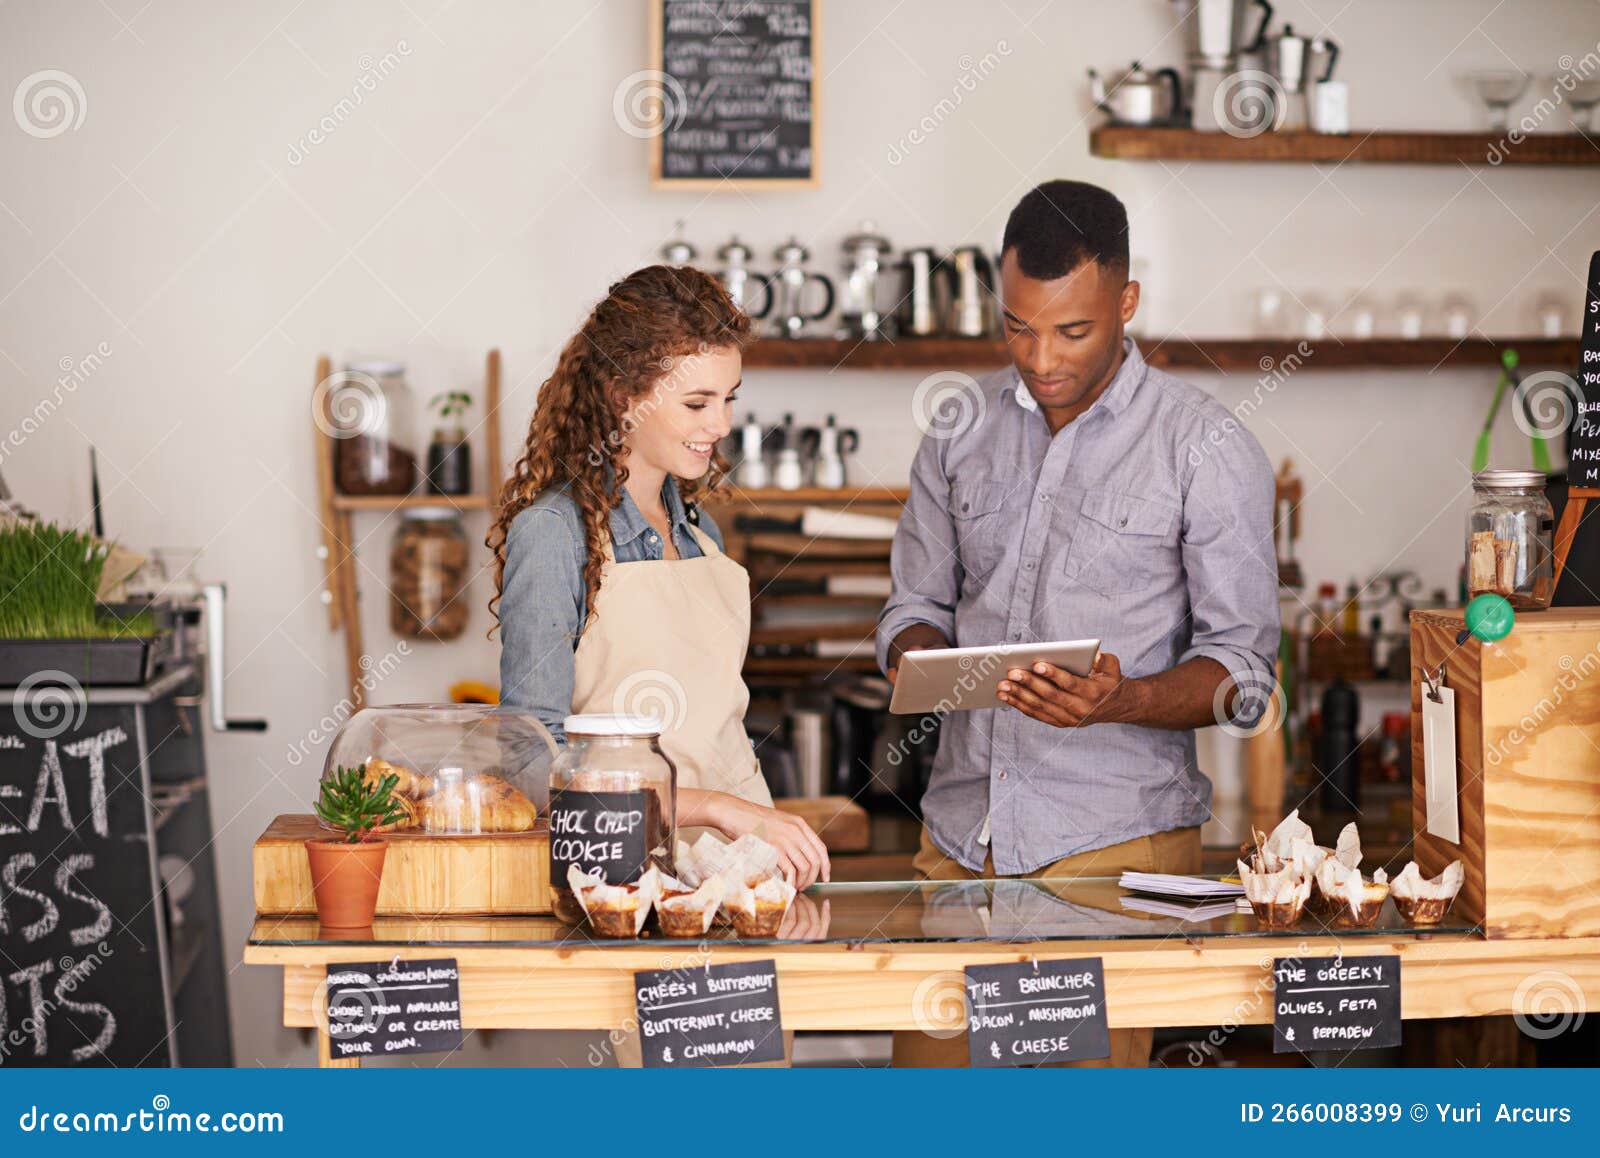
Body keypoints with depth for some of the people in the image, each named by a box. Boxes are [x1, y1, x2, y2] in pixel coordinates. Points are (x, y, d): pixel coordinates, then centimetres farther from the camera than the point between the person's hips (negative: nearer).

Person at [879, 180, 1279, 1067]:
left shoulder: (1207, 449, -3)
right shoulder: (960, 433, 9)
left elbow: (1242, 668, -3)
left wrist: (1121, 701, -22)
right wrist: (917, 660, -8)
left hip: (1115, 837, -4)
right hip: (961, 829, 4)